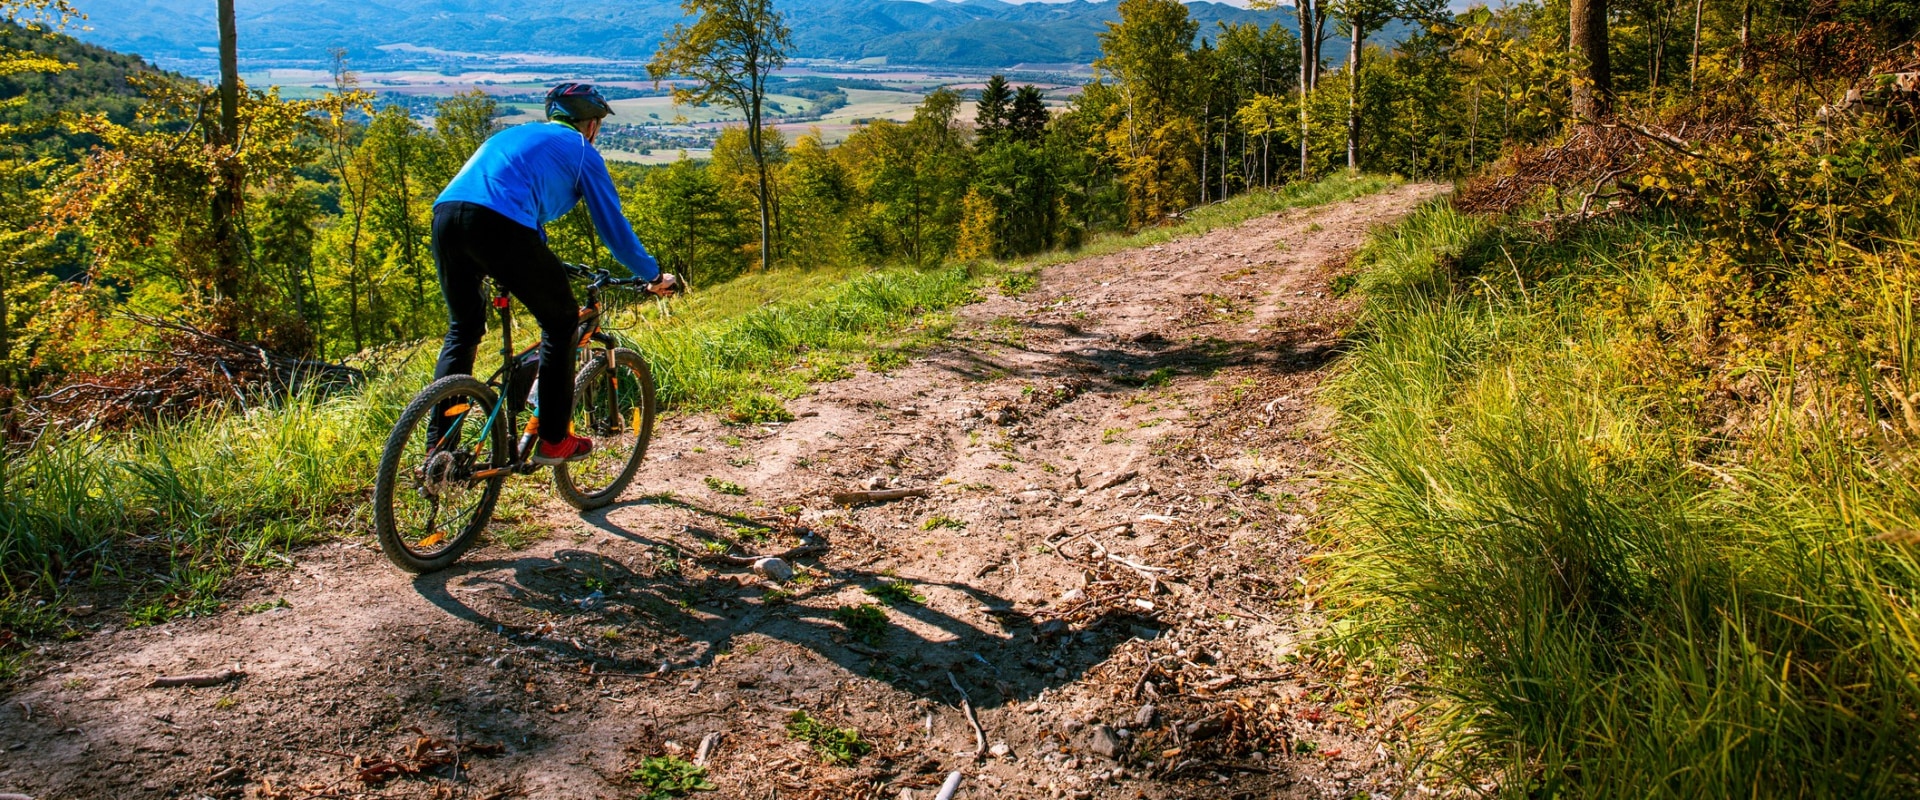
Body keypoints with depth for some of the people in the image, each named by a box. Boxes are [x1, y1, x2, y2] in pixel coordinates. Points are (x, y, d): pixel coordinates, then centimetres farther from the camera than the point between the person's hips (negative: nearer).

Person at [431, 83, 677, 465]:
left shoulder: (514, 133, 36)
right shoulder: (581, 150, 16)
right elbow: (613, 225, 17)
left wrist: (544, 268, 57)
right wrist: (655, 276, 29)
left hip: (445, 214, 7)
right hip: (501, 225, -7)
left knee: (463, 329, 22)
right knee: (561, 321, 12)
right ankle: (554, 440, 13)